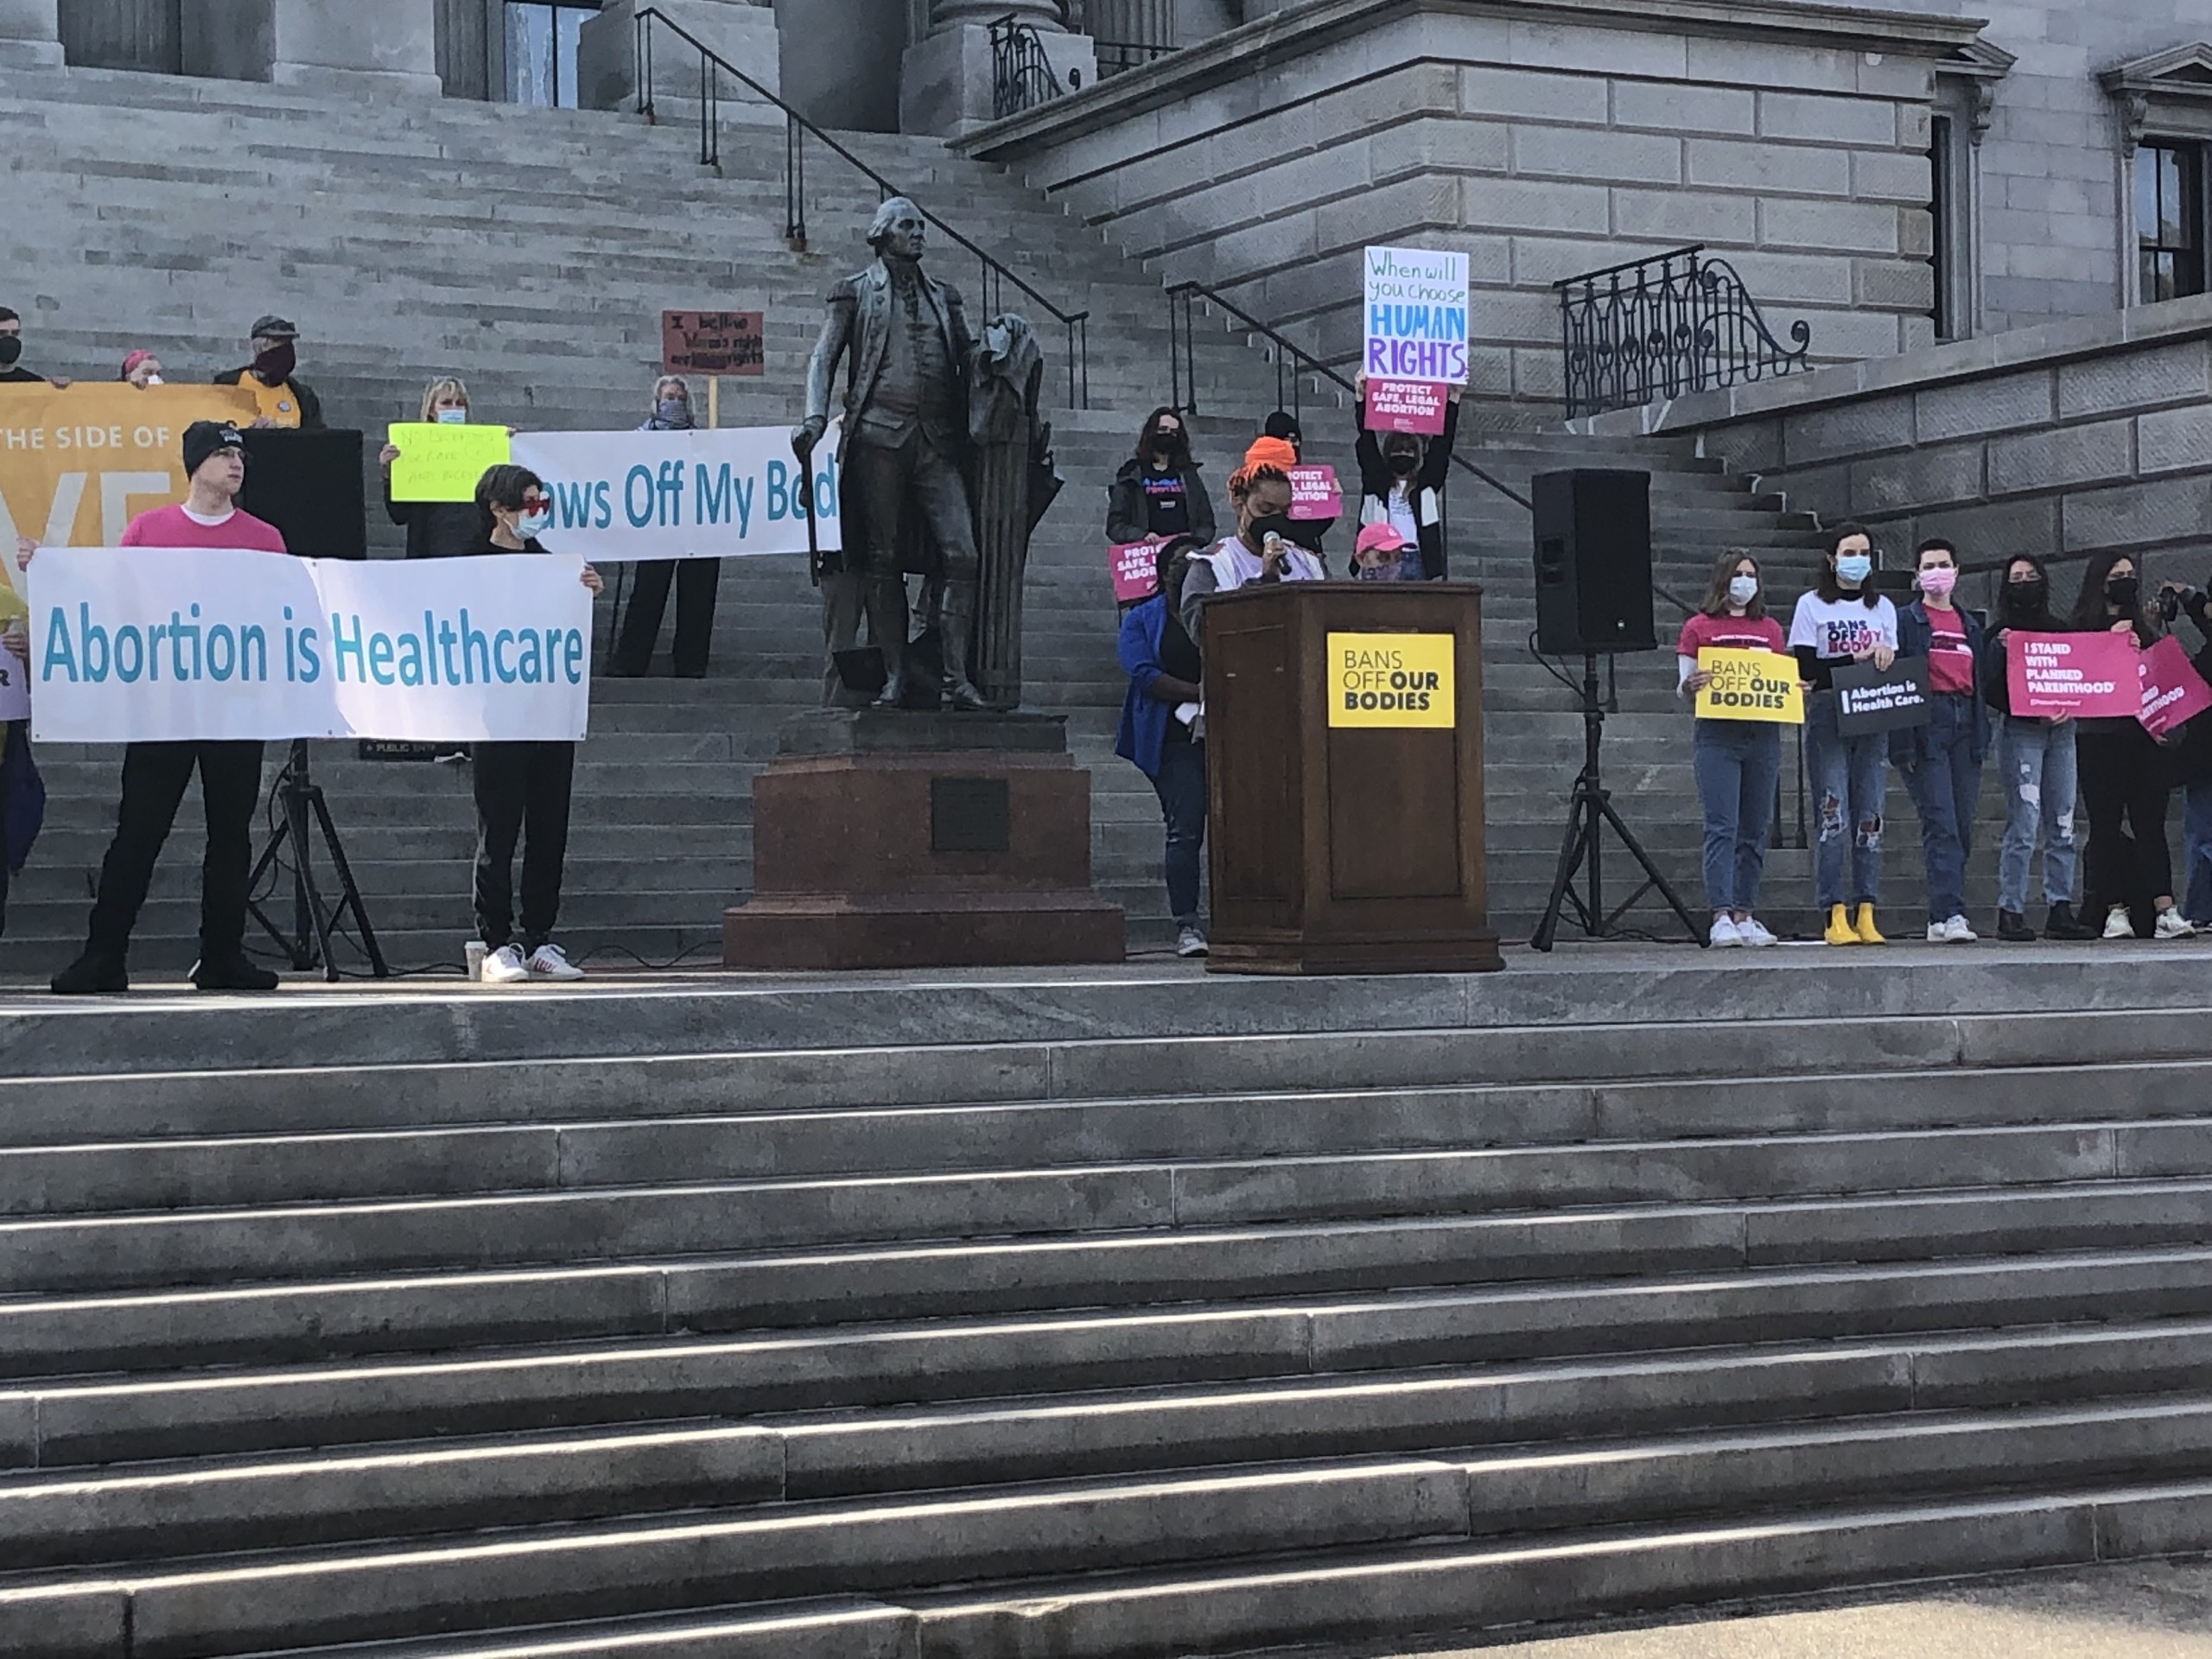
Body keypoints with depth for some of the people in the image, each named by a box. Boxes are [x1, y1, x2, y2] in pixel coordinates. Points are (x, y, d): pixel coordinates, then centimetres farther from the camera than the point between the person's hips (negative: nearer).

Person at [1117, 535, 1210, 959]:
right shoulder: (1142, 619, 9)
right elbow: (1143, 673, -5)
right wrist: (1199, 694, -15)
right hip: (1176, 738, -3)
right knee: (1185, 829, -12)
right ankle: (1186, 924, -11)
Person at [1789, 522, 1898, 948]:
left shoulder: (1883, 608, 17)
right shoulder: (1812, 606, 4)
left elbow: (1892, 667, 15)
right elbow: (1805, 668, -6)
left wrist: (1886, 663, -8)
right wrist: (1860, 660, -15)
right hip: (1827, 717, -4)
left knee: (1869, 817, 0)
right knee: (1834, 816, -10)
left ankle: (1865, 915, 2)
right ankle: (1835, 917, -10)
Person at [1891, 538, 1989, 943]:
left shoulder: (1970, 624, 22)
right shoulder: (1904, 621, 3)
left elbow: (1979, 681, 22)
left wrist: (1981, 737, 12)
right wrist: (1904, 742, -14)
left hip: (1965, 727, 6)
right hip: (1926, 729, -6)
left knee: (1962, 828, 3)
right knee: (1940, 823, -15)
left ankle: (1943, 917, 9)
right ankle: (1949, 914, -21)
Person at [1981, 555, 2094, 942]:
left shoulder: (2059, 630, 17)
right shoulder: (2000, 633, 5)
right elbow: (1990, 690, -4)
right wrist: (2000, 650, -18)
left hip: (2060, 731, 5)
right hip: (2019, 730, -4)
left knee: (2062, 823, 2)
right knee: (2023, 824, -11)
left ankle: (2060, 910, 6)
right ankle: (2011, 913, -9)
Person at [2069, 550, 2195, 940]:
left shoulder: (2144, 628, 17)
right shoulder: (2083, 628, 4)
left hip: (2143, 734, 3)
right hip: (2099, 737, -3)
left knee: (2150, 823, -3)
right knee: (2106, 824, -1)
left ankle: (2166, 911, -10)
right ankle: (2114, 911, 1)